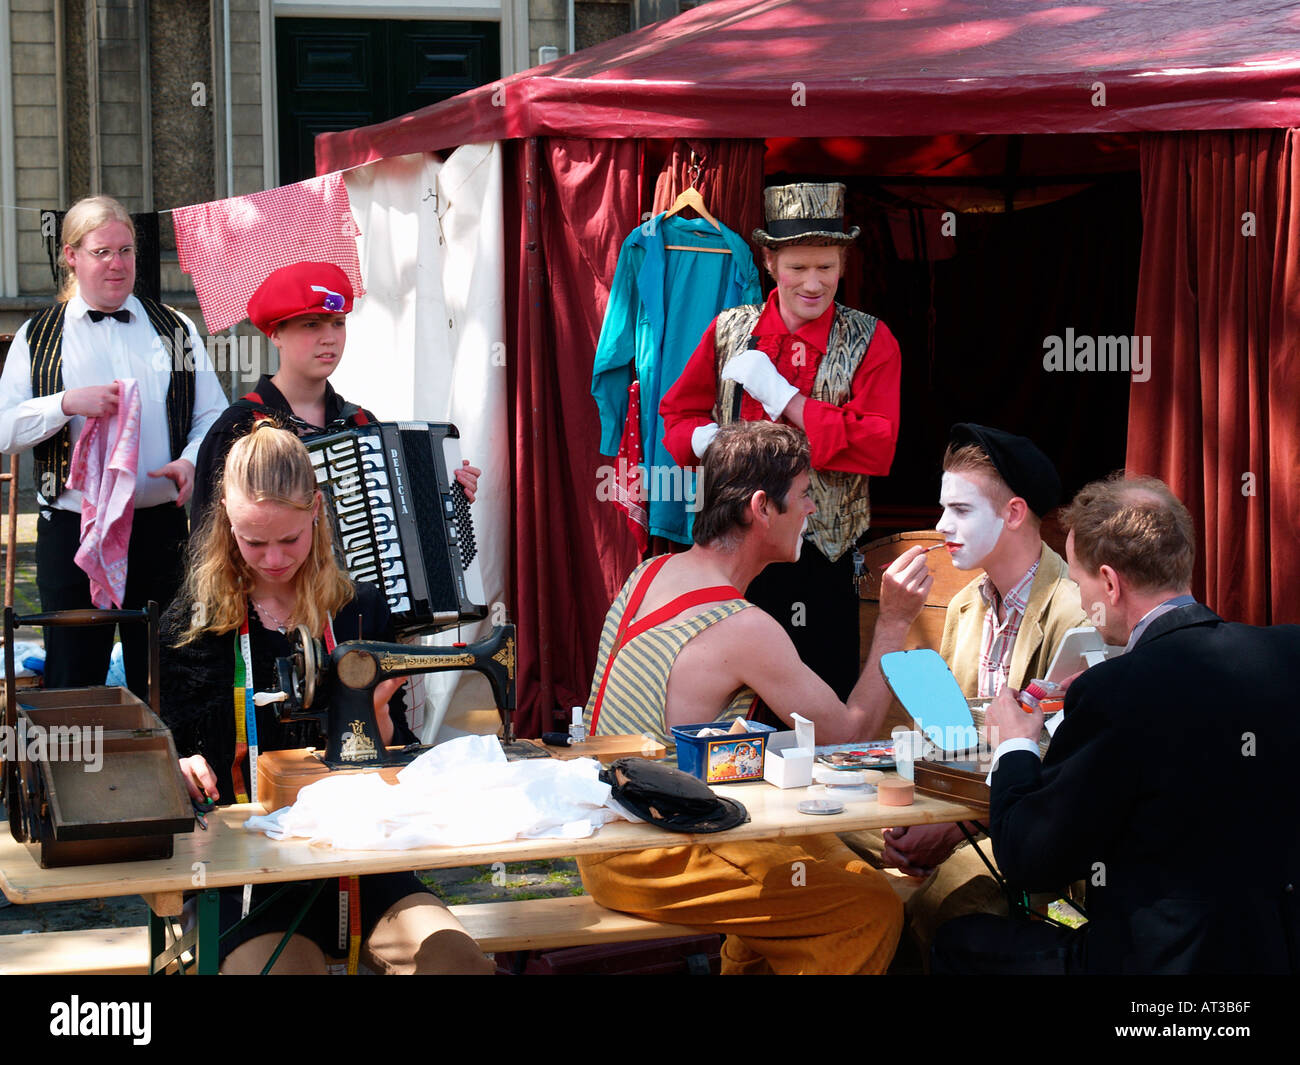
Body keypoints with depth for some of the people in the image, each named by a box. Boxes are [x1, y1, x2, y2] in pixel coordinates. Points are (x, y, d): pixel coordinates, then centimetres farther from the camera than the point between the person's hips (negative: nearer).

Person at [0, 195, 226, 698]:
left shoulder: (175, 330, 12)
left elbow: (214, 416, 8)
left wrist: (192, 460, -12)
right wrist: (68, 403, -15)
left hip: (160, 525, 1)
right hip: (72, 531, -1)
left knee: (161, 684, 5)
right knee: (73, 681, 1)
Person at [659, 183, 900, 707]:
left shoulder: (870, 342, 0)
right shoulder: (729, 330, 8)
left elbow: (878, 447, -12)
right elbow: (679, 413, 18)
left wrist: (780, 393, -14)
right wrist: (703, 438, -7)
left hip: (821, 560, -2)